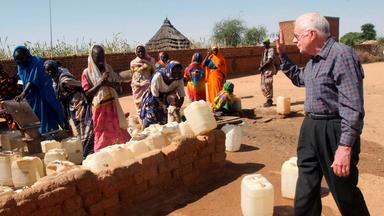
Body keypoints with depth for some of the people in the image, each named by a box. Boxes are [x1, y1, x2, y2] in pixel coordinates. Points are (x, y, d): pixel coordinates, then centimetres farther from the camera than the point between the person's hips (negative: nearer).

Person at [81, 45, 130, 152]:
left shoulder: (108, 68, 4)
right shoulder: (87, 73, -7)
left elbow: (117, 84, 9)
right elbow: (87, 94, -11)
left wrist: (109, 83, -13)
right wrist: (100, 82, -22)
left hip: (112, 105, 4)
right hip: (99, 108, -4)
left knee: (118, 131, 11)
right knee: (102, 136, 5)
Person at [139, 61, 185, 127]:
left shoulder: (179, 80, -22)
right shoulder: (157, 77, -32)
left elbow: (182, 96, -16)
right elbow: (155, 96, -24)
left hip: (168, 98, 3)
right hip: (154, 100, -3)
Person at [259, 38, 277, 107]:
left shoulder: (271, 50, -8)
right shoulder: (265, 50, 18)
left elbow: (269, 60, -19)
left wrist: (262, 66, -19)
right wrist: (261, 66, 5)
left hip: (269, 70, -9)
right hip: (263, 70, 9)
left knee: (268, 85, -9)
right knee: (263, 85, 11)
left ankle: (269, 101, -3)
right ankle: (268, 99, 21)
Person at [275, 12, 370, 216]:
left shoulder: (342, 55, -18)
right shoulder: (314, 59, 10)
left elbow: (352, 107, -23)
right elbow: (299, 78, 33)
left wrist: (345, 147, -27)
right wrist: (282, 55, 21)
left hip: (333, 132, -9)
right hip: (310, 128, 9)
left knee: (344, 192, 6)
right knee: (306, 187, 14)